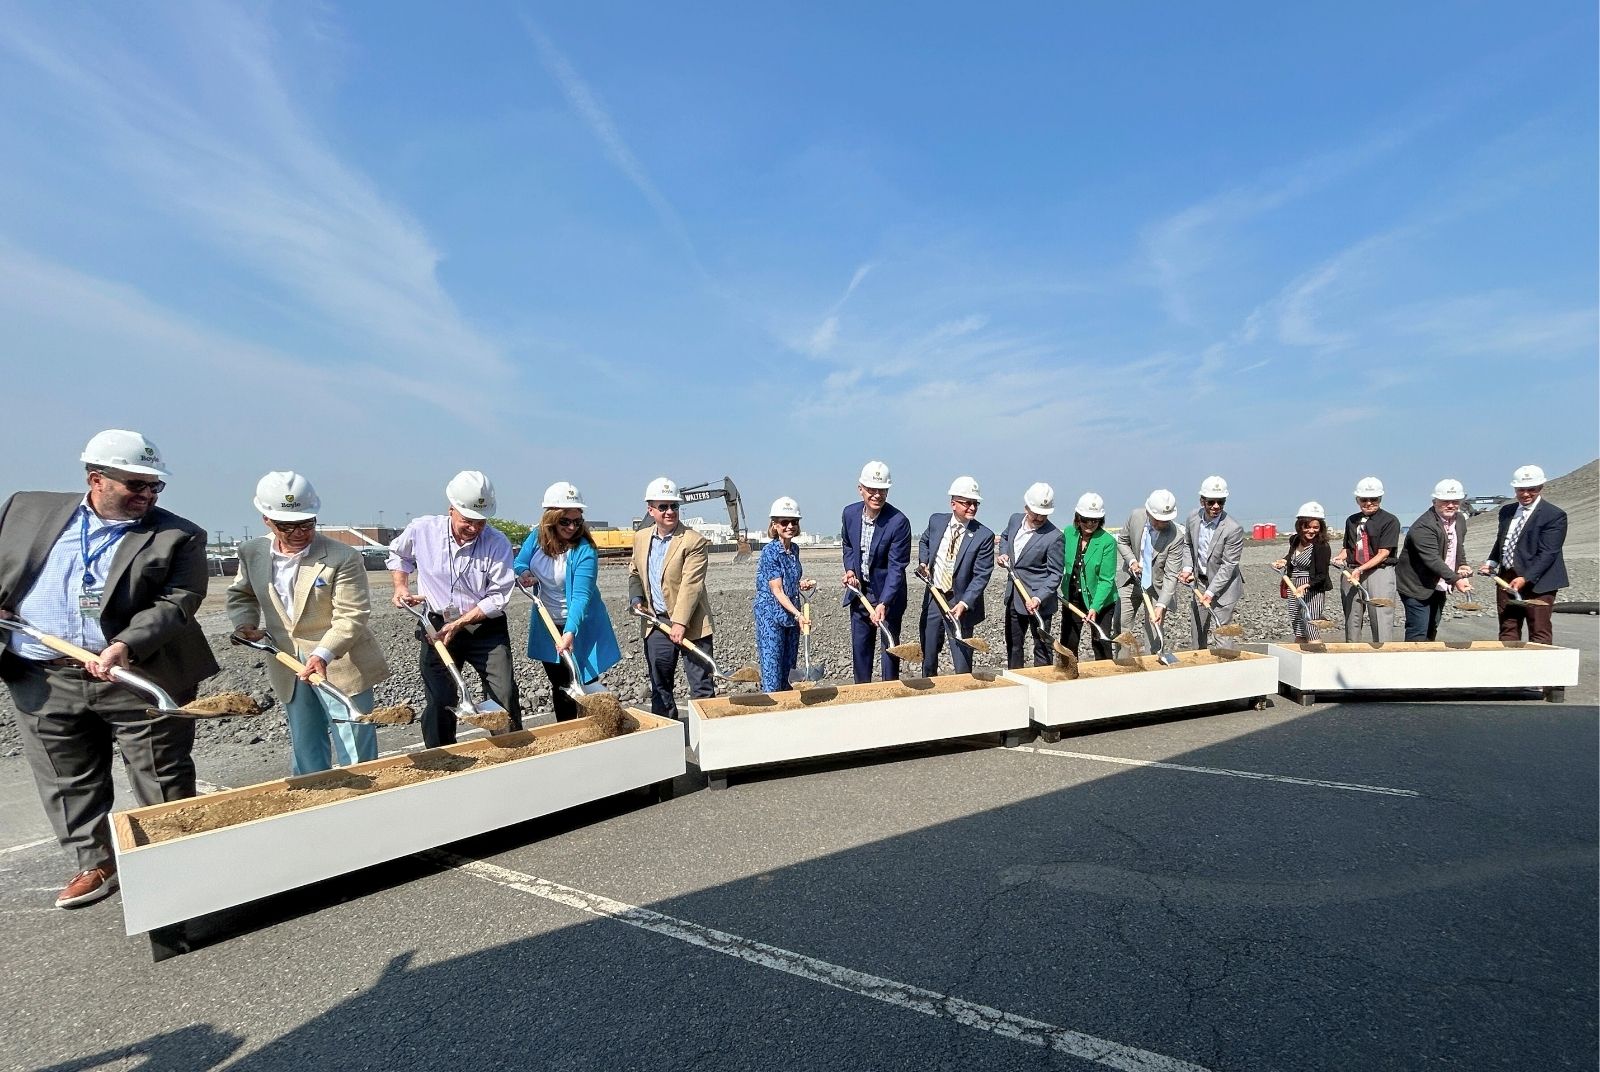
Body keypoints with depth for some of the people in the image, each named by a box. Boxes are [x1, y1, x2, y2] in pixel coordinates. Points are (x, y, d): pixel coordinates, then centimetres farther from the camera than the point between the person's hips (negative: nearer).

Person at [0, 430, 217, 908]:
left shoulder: (178, 536, -5)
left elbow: (177, 602, -13)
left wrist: (125, 646, -27)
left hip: (141, 677, -3)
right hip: (43, 680, 3)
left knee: (164, 782, 7)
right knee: (68, 784, 16)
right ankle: (95, 864, 33)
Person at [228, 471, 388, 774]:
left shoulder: (343, 558, -18)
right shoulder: (252, 552, 0)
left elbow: (351, 617, -19)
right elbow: (241, 593, 20)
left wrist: (323, 655, -32)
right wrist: (245, 623, 2)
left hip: (340, 667, -5)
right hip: (289, 670, 5)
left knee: (357, 757, 1)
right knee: (304, 754, 18)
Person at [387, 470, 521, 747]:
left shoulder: (497, 543, -17)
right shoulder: (421, 529, -10)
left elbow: (498, 597, -15)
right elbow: (398, 555, 14)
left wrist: (458, 624, -17)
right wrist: (400, 587, 0)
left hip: (485, 627, -1)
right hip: (437, 624, 2)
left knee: (505, 698, -3)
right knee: (439, 703, 7)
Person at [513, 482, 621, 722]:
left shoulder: (585, 551, -24)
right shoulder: (537, 538, -7)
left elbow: (581, 596, -32)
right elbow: (519, 563, 9)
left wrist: (570, 632, -44)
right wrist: (524, 573, -16)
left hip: (579, 626, -6)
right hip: (547, 625, 6)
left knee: (584, 686, -5)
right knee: (559, 687, 19)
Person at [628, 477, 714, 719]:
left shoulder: (694, 541, -13)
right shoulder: (641, 538, 8)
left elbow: (690, 585, -19)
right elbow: (634, 572, 23)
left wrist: (680, 622, -25)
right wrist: (636, 598, 6)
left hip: (689, 625, -6)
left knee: (702, 685, 1)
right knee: (659, 686, 14)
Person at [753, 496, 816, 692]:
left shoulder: (794, 550, 8)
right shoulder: (769, 551, -15)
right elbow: (777, 591, -19)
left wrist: (801, 585, 2)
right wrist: (798, 614, -28)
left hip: (791, 614, 8)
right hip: (771, 615, -7)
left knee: (789, 668, 12)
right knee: (772, 669, -6)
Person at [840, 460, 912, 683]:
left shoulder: (899, 522, -22)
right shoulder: (850, 513, -6)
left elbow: (896, 567, -24)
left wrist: (883, 603, -32)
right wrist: (849, 570, -4)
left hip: (888, 593, -5)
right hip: (859, 591, 5)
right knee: (859, 647, 14)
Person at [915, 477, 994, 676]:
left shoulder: (984, 536, -13)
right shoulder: (936, 521, -1)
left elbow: (981, 576, -14)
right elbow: (924, 542, 22)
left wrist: (964, 604, -24)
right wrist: (924, 562, 4)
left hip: (960, 602, -4)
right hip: (932, 598, 4)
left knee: (962, 664, 2)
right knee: (928, 658, 15)